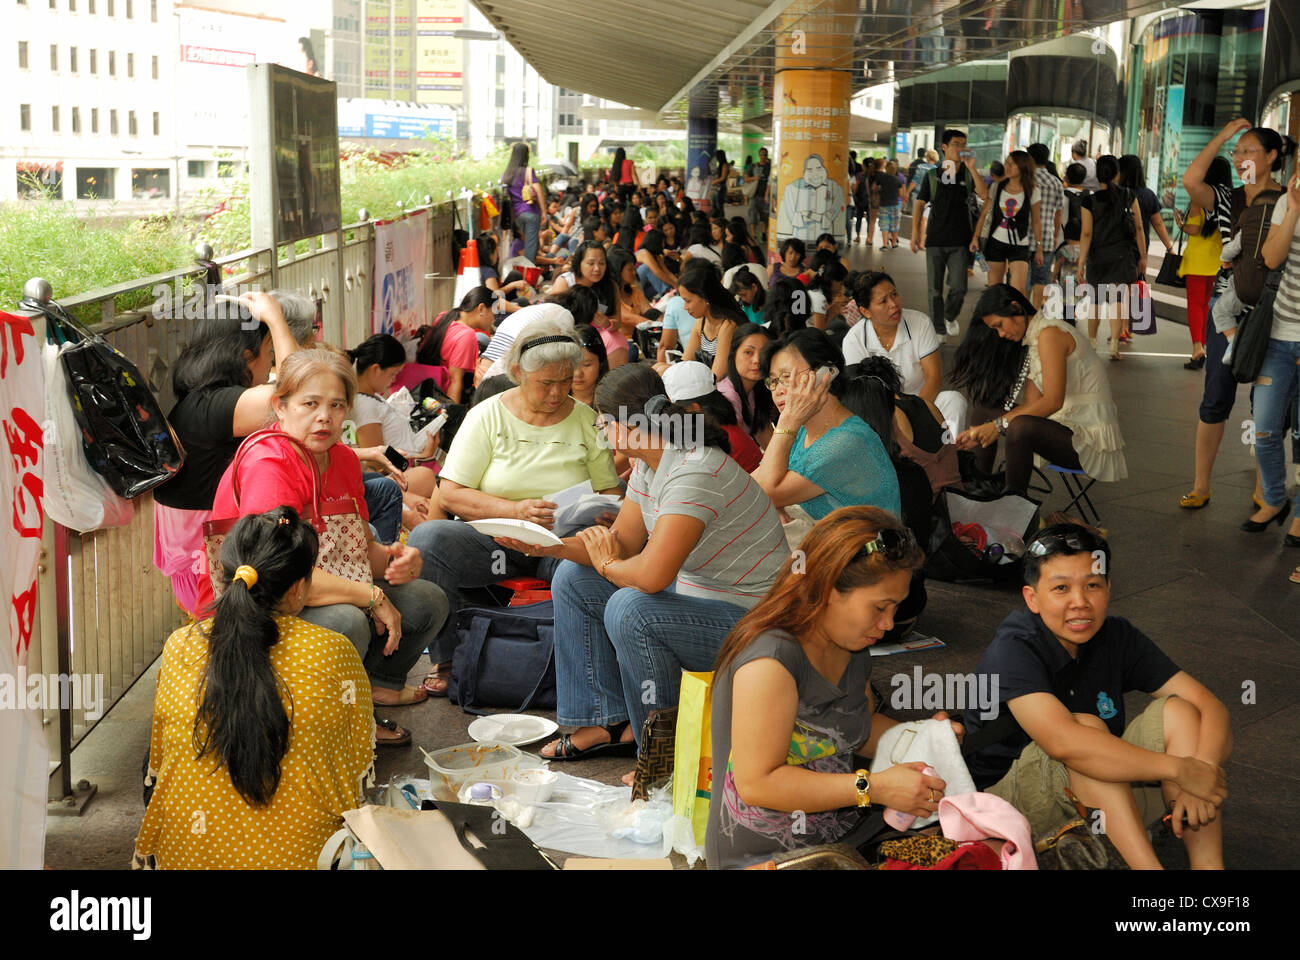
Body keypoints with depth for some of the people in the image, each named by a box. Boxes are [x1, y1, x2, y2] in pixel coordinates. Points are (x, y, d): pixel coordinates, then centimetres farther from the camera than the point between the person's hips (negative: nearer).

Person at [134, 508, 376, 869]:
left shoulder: (179, 646, -5)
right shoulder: (334, 653, -12)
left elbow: (157, 760, 9)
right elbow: (357, 766, 1)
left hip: (181, 853, 3)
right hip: (295, 854, -2)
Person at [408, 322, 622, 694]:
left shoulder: (586, 420, 7)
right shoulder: (488, 416, 2)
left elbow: (610, 494, 6)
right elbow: (450, 494, -5)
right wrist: (515, 510, -19)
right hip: (492, 541, 0)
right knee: (426, 538, -29)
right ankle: (446, 660, -11)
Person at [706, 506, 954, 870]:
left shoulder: (851, 649, 8)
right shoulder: (771, 661, -22)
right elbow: (757, 782, -24)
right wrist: (875, 788, -24)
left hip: (841, 835, 9)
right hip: (765, 856, -9)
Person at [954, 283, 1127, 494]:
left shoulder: (1050, 334, -14)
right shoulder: (1032, 340, 15)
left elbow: (1053, 401, -22)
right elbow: (1031, 403, 9)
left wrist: (999, 425, -19)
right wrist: (982, 432, -1)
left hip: (1091, 436, -10)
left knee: (1020, 428, -37)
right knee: (981, 409, 11)